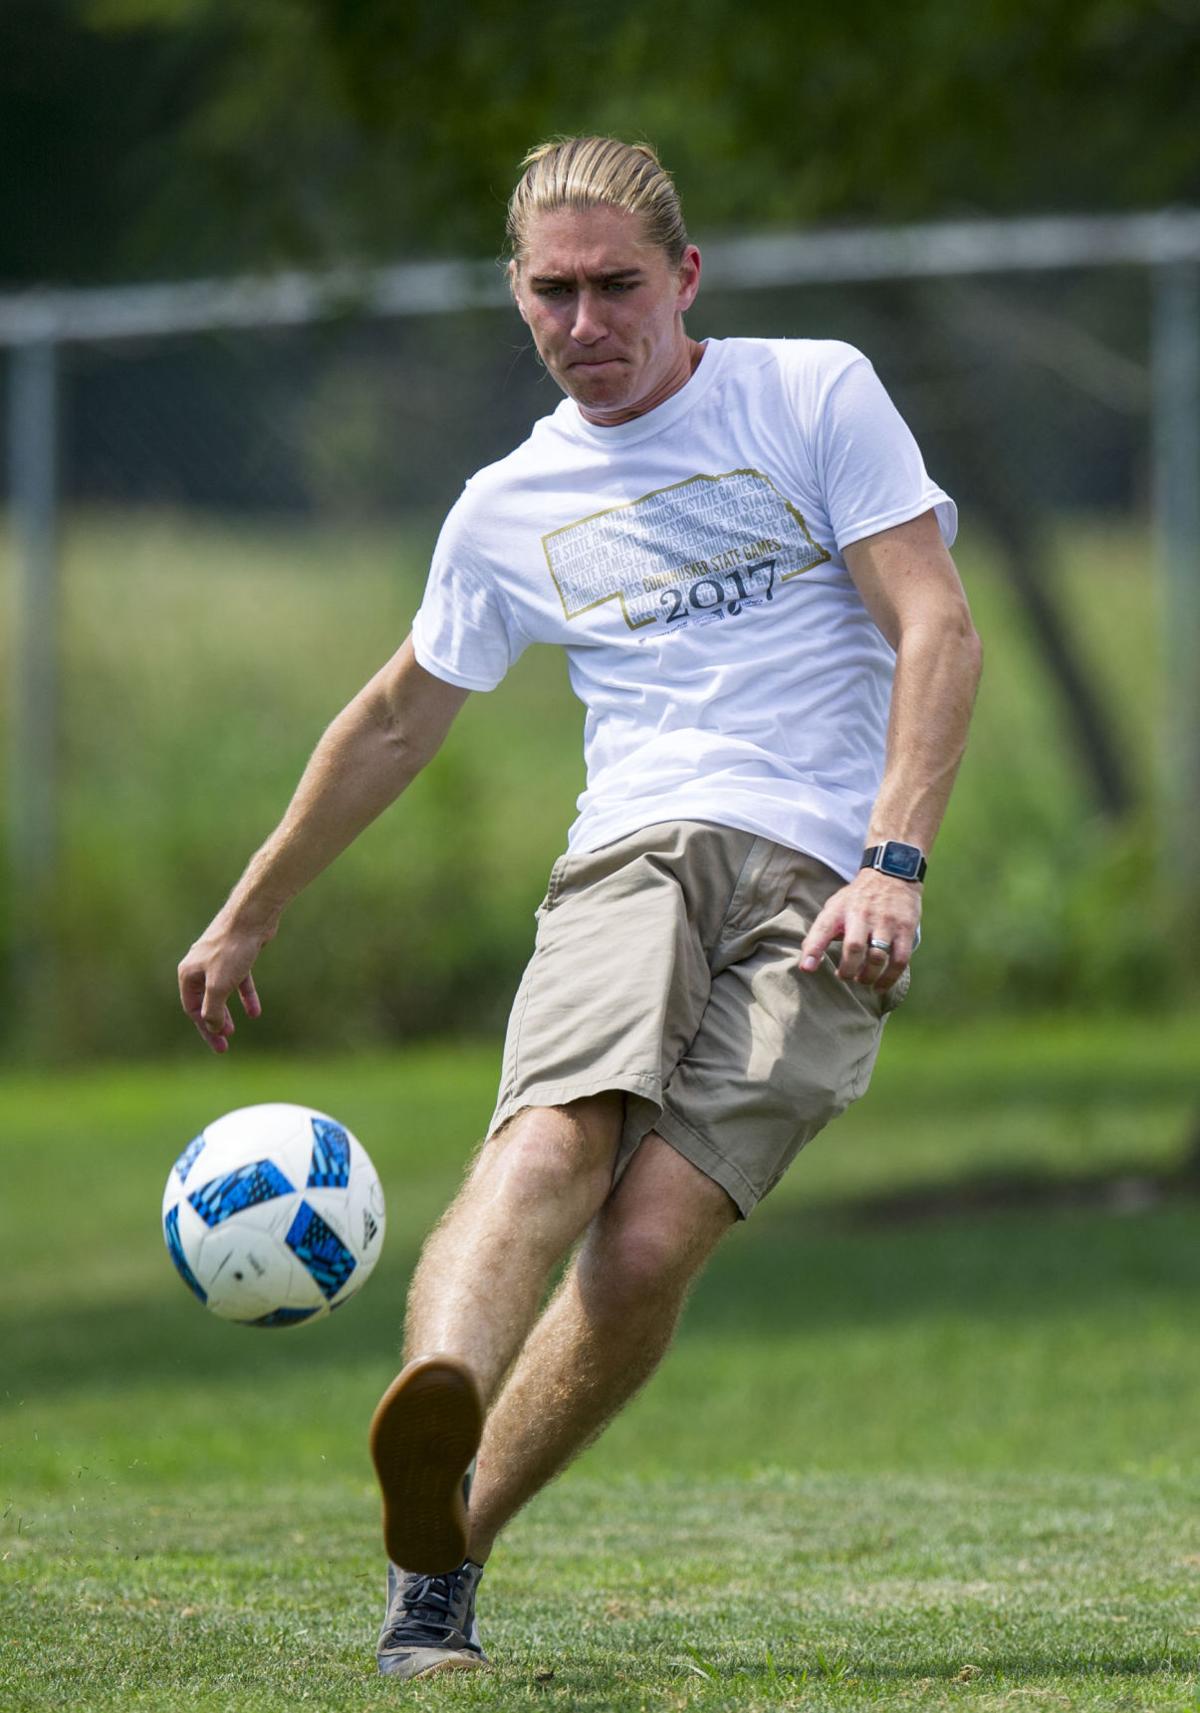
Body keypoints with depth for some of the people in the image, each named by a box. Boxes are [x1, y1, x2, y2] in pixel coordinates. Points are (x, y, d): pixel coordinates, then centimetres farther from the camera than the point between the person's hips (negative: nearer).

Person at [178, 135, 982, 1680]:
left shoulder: (815, 396, 8)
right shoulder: (512, 509, 19)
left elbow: (936, 629, 1)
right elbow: (393, 725, 33)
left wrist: (892, 864, -13)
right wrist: (246, 919, 39)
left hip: (821, 892, -2)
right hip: (636, 849, 2)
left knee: (649, 1244, -21)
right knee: (552, 1141, -30)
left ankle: (444, 1563, -12)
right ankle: (435, 1425, -56)